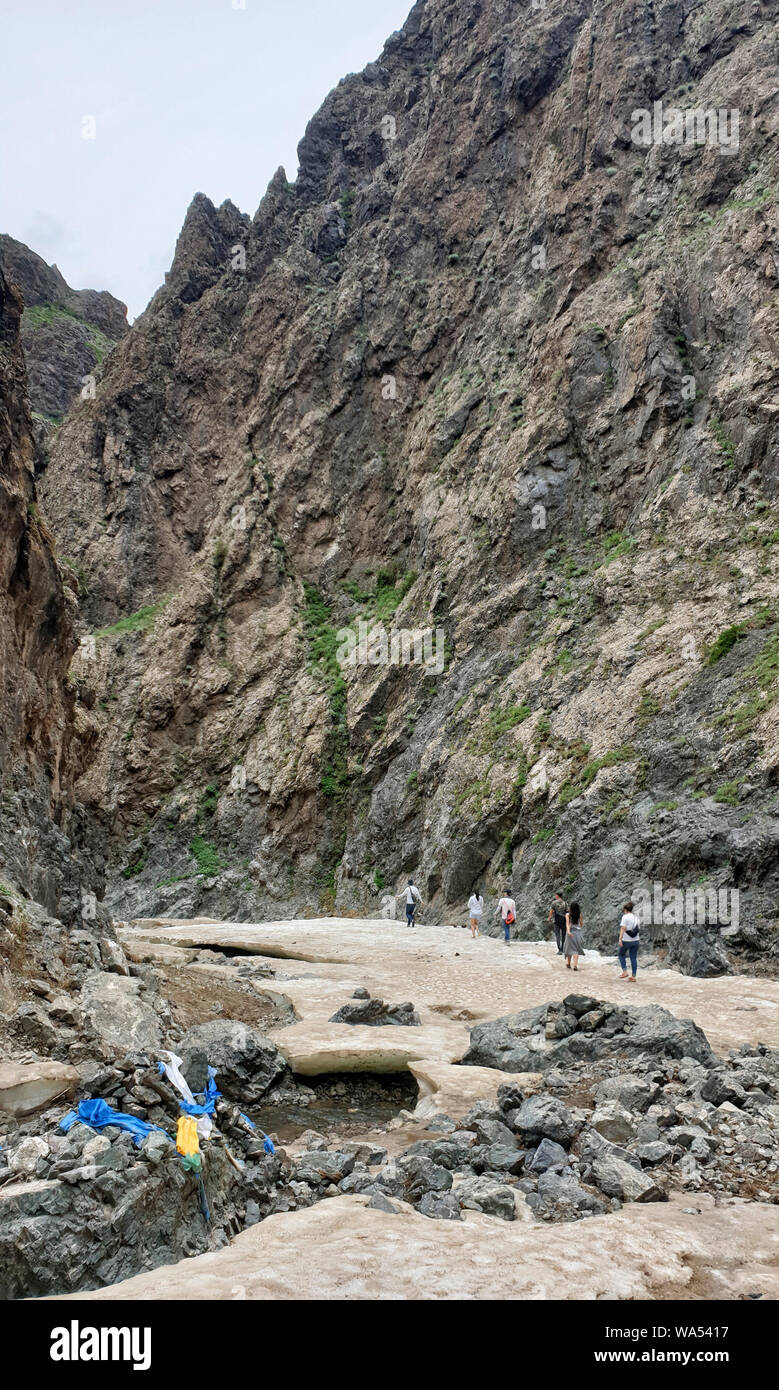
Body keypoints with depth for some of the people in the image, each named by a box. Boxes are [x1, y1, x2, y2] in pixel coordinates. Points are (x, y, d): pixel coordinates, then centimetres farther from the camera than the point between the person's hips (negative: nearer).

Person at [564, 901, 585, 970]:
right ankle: (575, 965, -14)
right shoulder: (579, 915, 3)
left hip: (570, 933, -1)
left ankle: (568, 964, 28)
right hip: (578, 932, 1)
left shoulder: (568, 914, -3)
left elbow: (567, 923, -17)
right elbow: (581, 924, 14)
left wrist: (568, 931, -29)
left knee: (570, 948, 15)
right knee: (576, 949, 1)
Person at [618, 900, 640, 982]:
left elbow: (623, 928, -21)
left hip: (626, 940, -5)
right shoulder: (636, 917, 7)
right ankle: (633, 977, 9)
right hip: (635, 940, 5)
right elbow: (639, 929, 13)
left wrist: (620, 939, -25)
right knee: (633, 958, 8)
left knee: (621, 954, 16)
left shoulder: (625, 917, -12)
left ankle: (625, 972, 7)